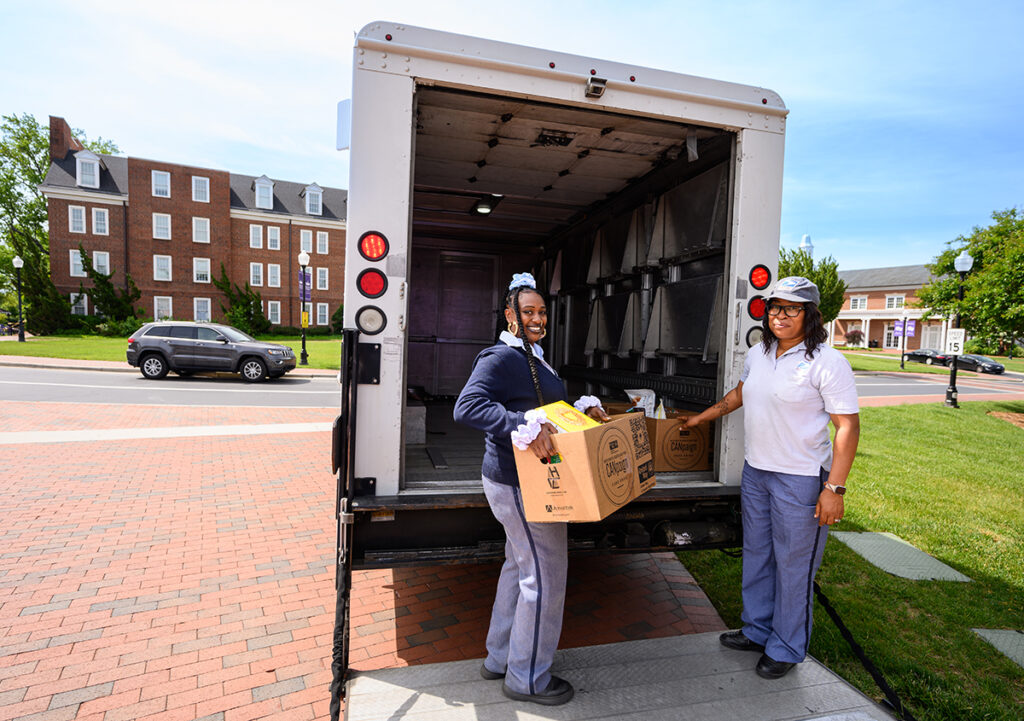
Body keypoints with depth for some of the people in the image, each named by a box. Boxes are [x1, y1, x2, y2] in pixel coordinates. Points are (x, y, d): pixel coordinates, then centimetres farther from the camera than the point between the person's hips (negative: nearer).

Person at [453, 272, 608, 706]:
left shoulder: (532, 357, 14)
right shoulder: (501, 358, -19)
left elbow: (549, 408, 21)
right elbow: (467, 406, -32)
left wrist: (583, 409, 5)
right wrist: (525, 428, -40)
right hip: (519, 484, -11)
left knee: (519, 566, 22)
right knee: (545, 576, 2)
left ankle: (500, 659, 40)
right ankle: (527, 678, 23)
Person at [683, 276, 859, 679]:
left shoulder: (827, 363, -14)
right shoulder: (758, 354, 7)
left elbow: (848, 426, -15)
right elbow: (739, 393, 25)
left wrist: (834, 488, -19)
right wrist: (703, 417, 32)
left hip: (801, 479, -7)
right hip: (754, 470, 7)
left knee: (793, 565, 6)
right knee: (756, 555, 19)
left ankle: (786, 649, 26)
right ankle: (757, 630, 38)